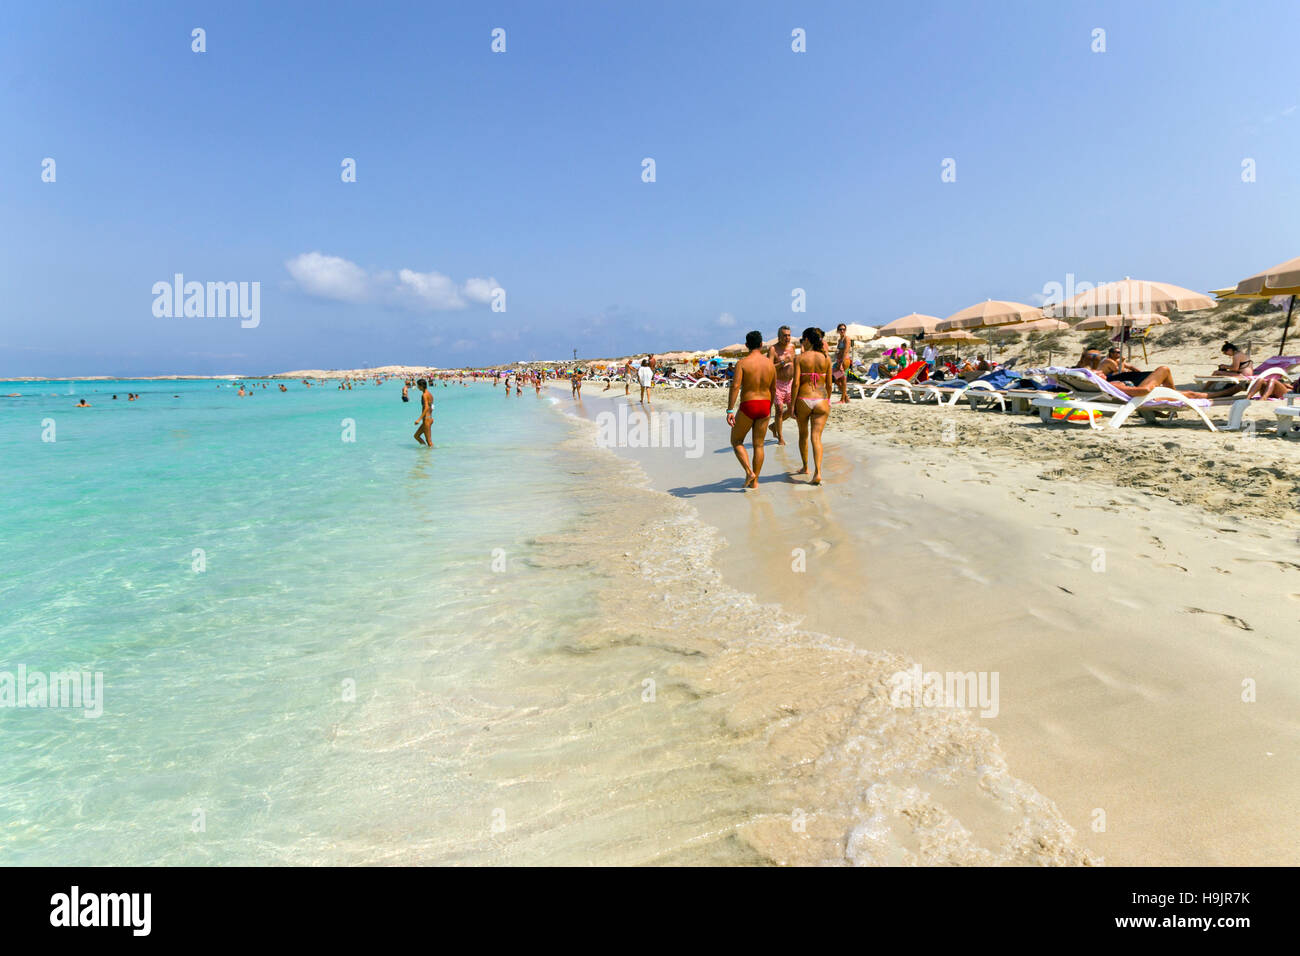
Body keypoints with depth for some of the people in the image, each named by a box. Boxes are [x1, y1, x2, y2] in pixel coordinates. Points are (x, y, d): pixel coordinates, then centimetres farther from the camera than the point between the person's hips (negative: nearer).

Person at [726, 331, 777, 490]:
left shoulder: (742, 363, -9)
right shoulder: (770, 363, 5)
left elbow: (735, 386, -19)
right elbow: (773, 389, 14)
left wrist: (730, 410, -19)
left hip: (747, 406, -4)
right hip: (765, 406, 4)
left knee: (736, 441, 13)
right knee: (758, 445, 11)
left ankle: (749, 471, -3)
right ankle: (755, 481, 13)